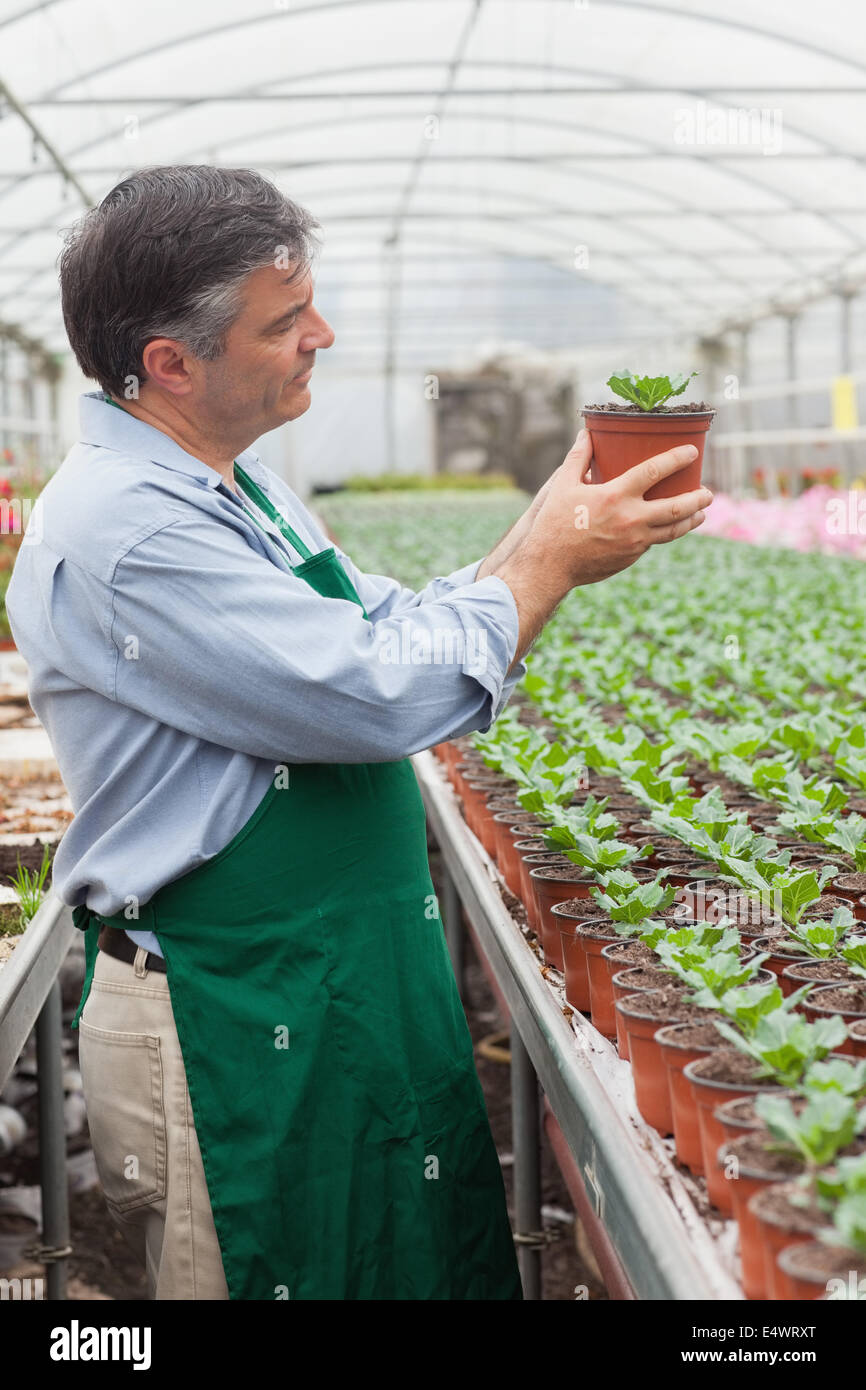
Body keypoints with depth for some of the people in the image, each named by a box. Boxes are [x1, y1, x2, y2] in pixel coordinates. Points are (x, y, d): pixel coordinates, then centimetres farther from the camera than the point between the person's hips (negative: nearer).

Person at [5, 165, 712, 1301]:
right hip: (234, 1030, -9)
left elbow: (390, 625, 14)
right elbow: (380, 694, -28)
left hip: (358, 982, 9)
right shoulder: (118, 531, -24)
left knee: (433, 1256, 20)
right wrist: (548, 562, -15)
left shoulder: (238, 481, 9)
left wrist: (549, 540, 0)